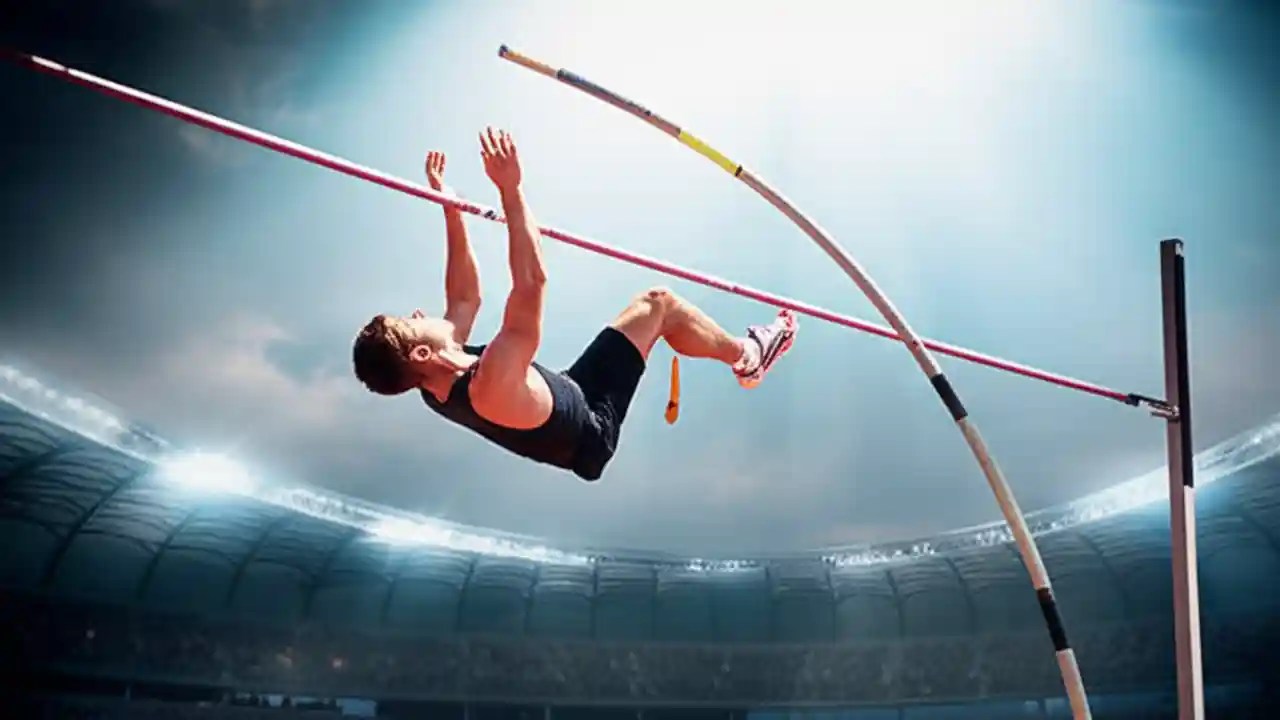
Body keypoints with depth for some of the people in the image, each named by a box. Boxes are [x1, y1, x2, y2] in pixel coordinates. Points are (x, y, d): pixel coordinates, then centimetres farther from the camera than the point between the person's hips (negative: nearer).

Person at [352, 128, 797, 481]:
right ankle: (747, 355, 23)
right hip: (592, 430, -9)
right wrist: (510, 190, -45)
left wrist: (452, 211, -2)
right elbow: (532, 282, -47)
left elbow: (466, 297, 0)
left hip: (571, 400, 9)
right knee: (659, 304, -2)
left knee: (650, 306, 20)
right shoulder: (489, 388, -42)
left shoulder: (437, 388, -14)